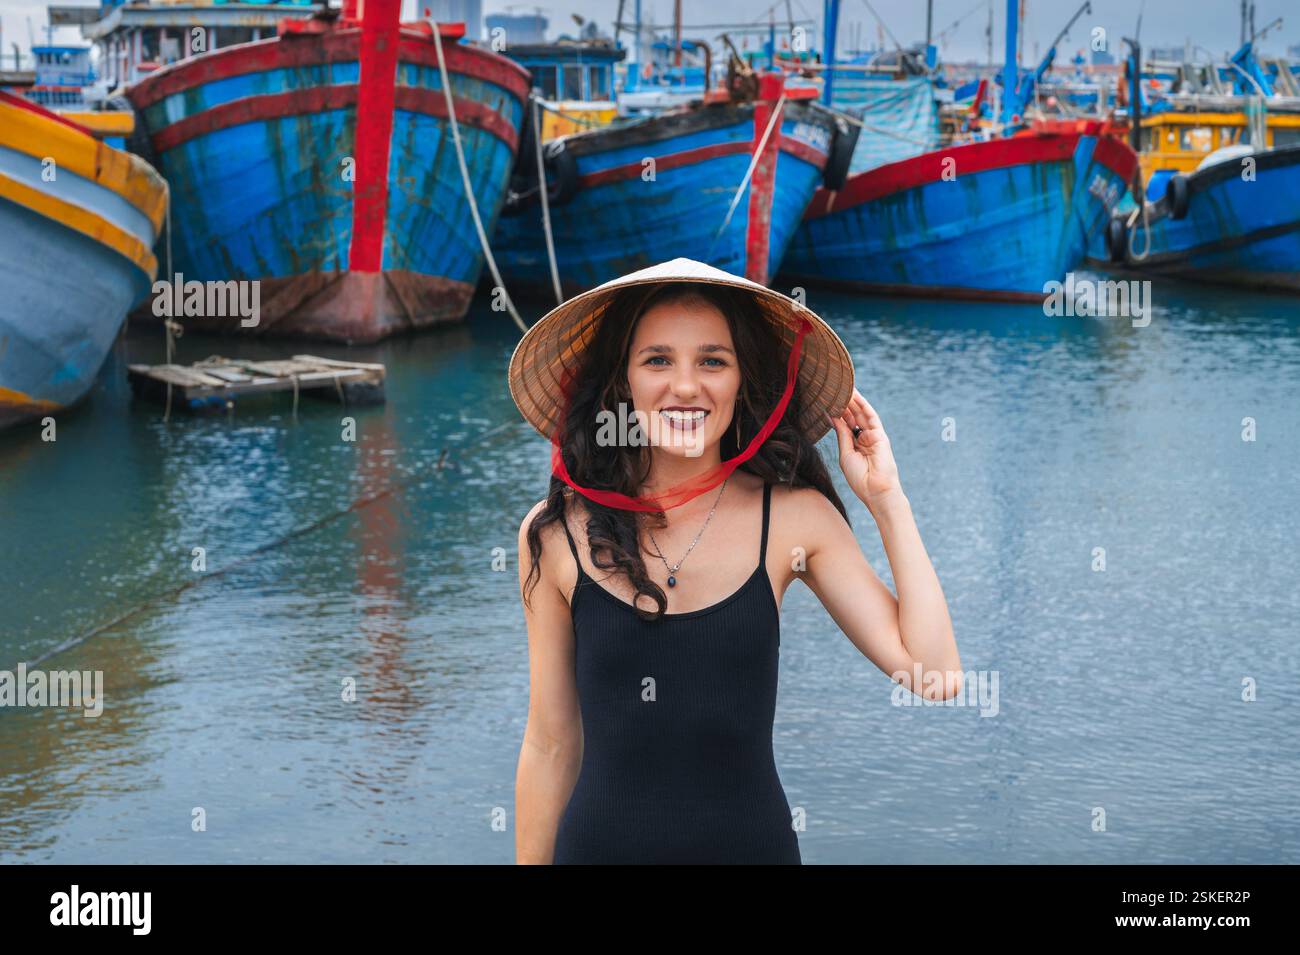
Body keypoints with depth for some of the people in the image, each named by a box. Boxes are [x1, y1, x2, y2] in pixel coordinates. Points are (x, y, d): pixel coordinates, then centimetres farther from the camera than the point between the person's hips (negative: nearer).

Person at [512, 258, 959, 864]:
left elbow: (931, 674, -11)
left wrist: (885, 497, -8)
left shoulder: (794, 516, -6)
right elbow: (550, 747, -1)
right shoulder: (556, 534, -7)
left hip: (752, 840, 1)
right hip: (598, 841, -1)